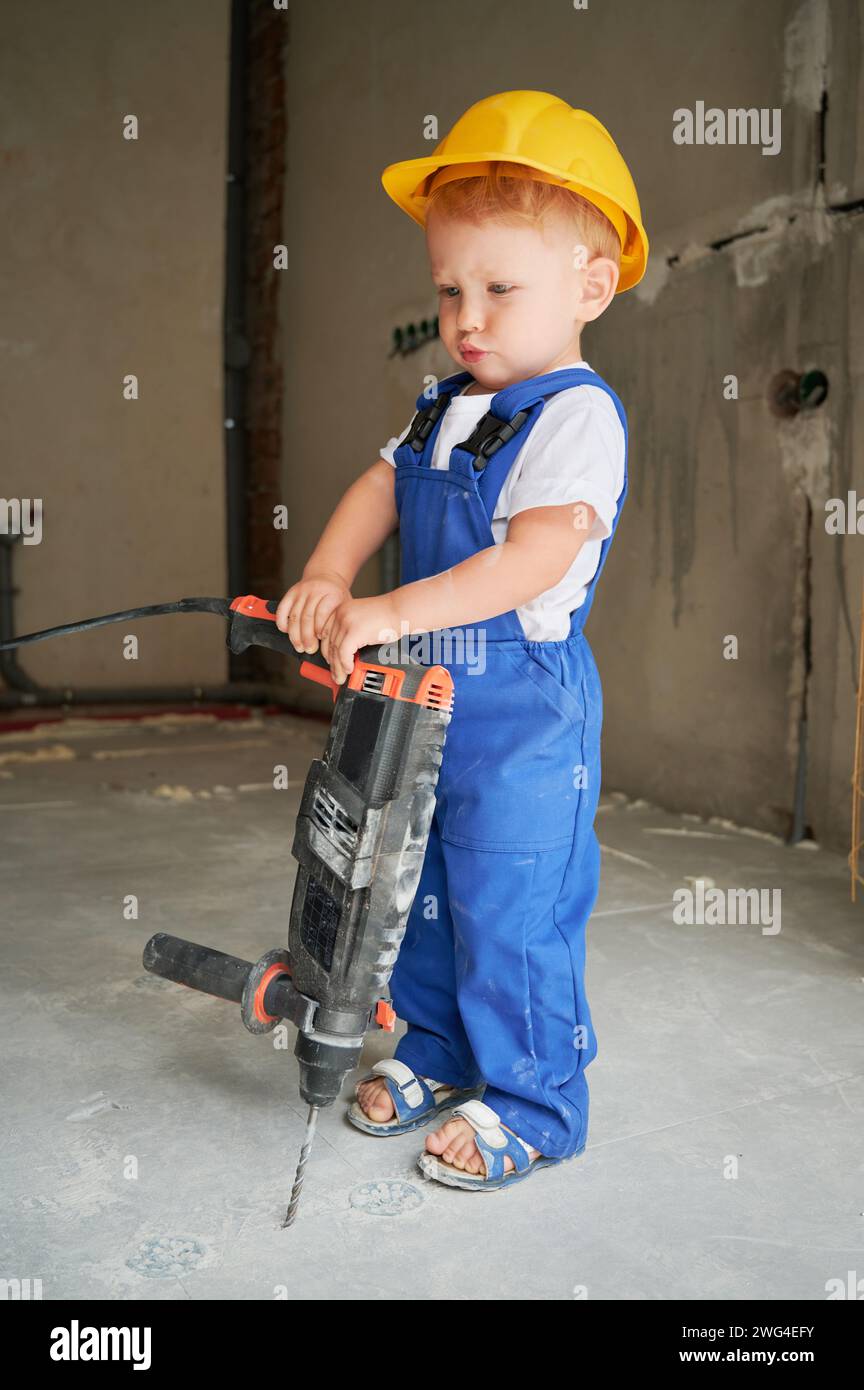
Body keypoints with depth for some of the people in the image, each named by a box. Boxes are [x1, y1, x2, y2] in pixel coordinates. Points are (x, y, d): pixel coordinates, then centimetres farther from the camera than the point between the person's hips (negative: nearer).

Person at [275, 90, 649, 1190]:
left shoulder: (576, 414, -15)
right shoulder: (445, 406, 11)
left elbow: (538, 555, -27)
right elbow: (379, 489, 8)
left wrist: (395, 612, -33)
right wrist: (328, 576, -12)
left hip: (524, 719, -8)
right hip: (426, 699, 8)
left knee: (511, 913, 2)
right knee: (420, 891, 19)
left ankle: (531, 1101, 22)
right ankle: (436, 1049, 39)